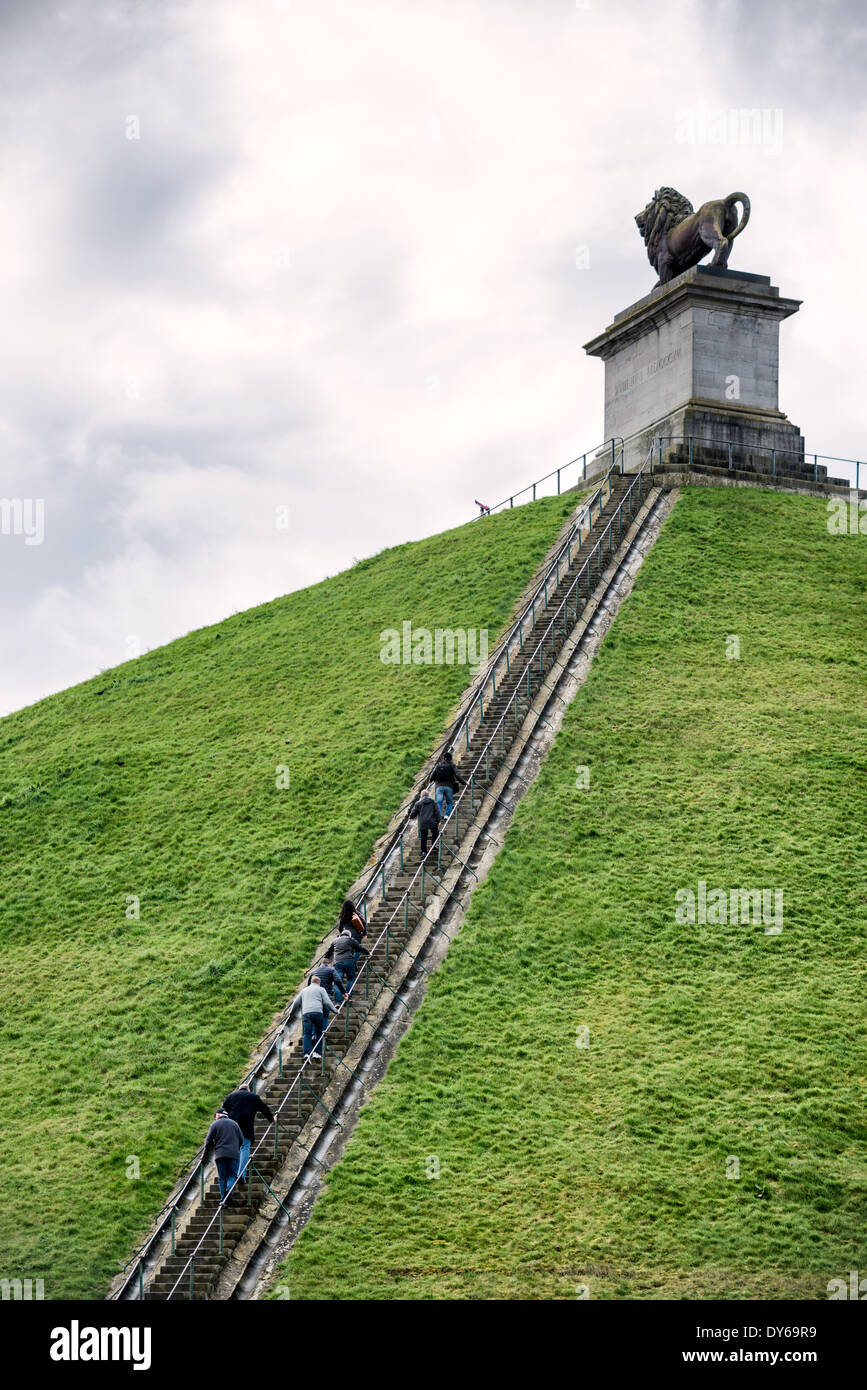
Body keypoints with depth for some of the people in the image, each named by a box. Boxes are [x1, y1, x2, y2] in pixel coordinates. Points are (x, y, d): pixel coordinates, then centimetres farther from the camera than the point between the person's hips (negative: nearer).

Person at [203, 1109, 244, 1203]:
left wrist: (205, 1155, 10)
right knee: (232, 1175, 5)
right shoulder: (234, 1124, 15)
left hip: (220, 1154, -1)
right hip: (234, 1154, 1)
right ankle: (229, 1189, -24)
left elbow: (208, 1141, 2)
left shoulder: (215, 1124, 6)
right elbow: (241, 1139, 12)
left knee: (222, 1177, 5)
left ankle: (223, 1199, -1)